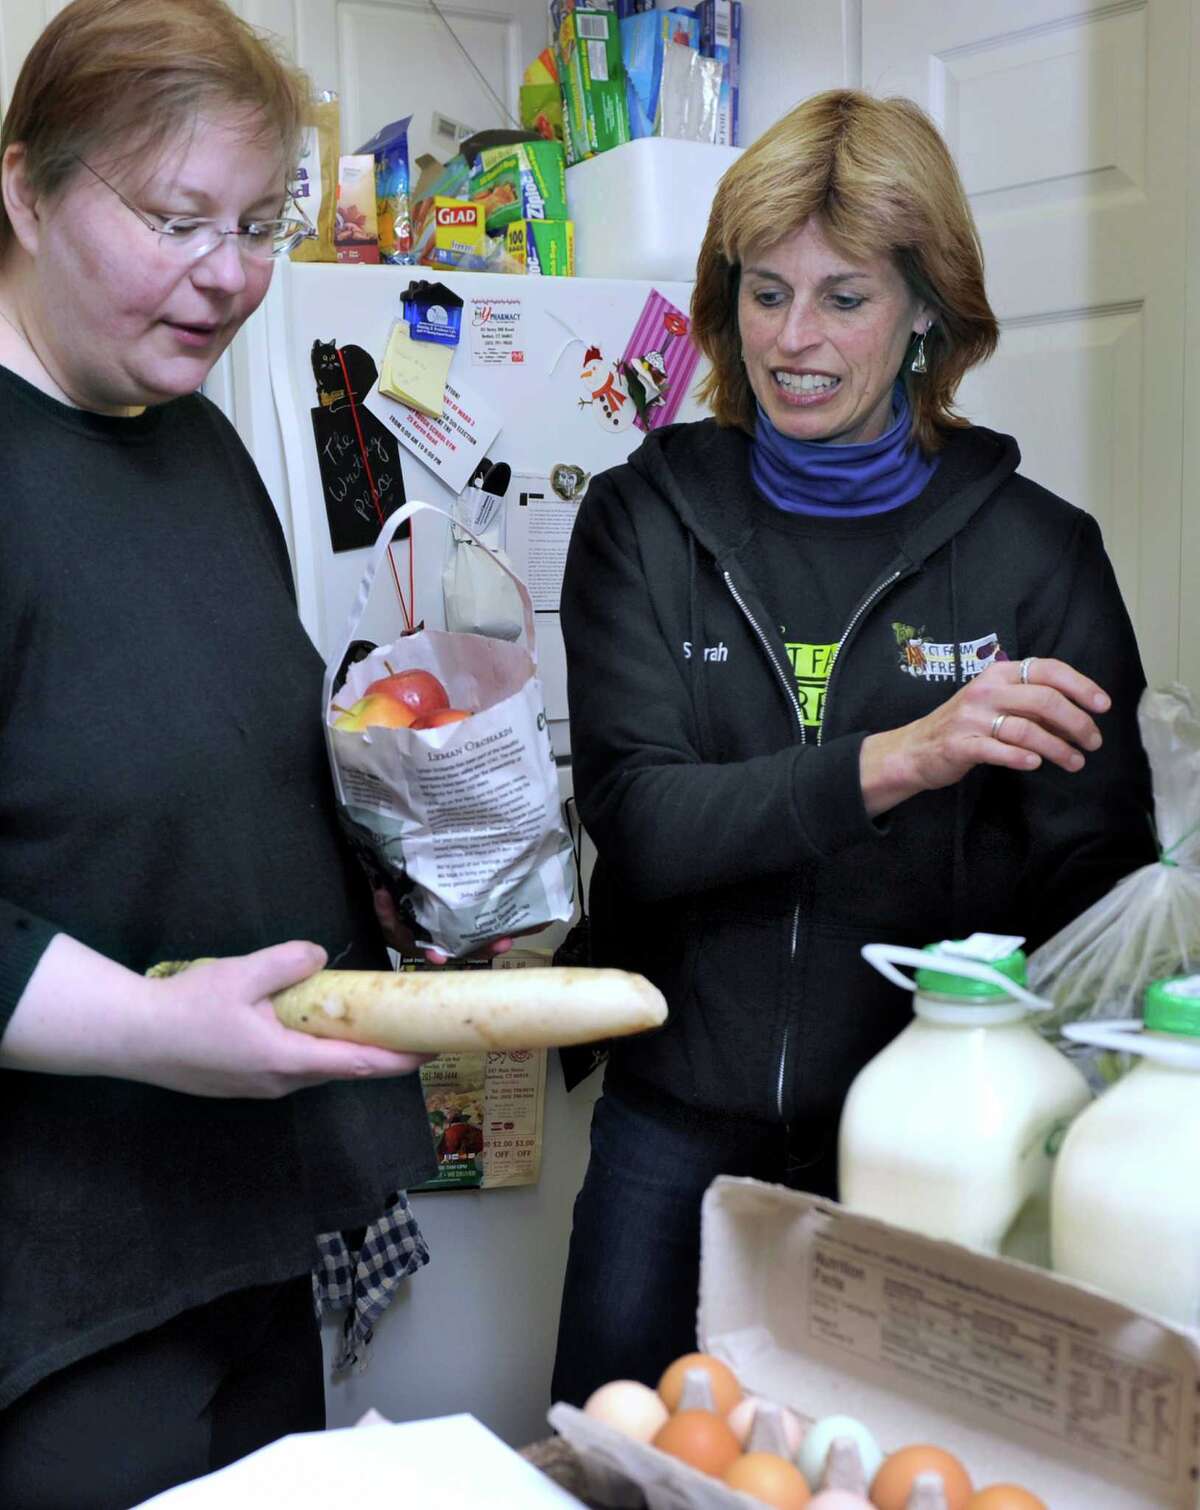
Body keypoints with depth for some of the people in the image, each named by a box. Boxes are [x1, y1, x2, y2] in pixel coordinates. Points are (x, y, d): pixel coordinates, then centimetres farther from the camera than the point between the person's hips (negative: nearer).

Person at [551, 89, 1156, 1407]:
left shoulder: (1033, 547, -5)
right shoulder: (645, 518, -3)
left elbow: (1095, 877, -4)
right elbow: (635, 818, -14)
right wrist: (893, 761, -28)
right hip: (677, 1128, 1)